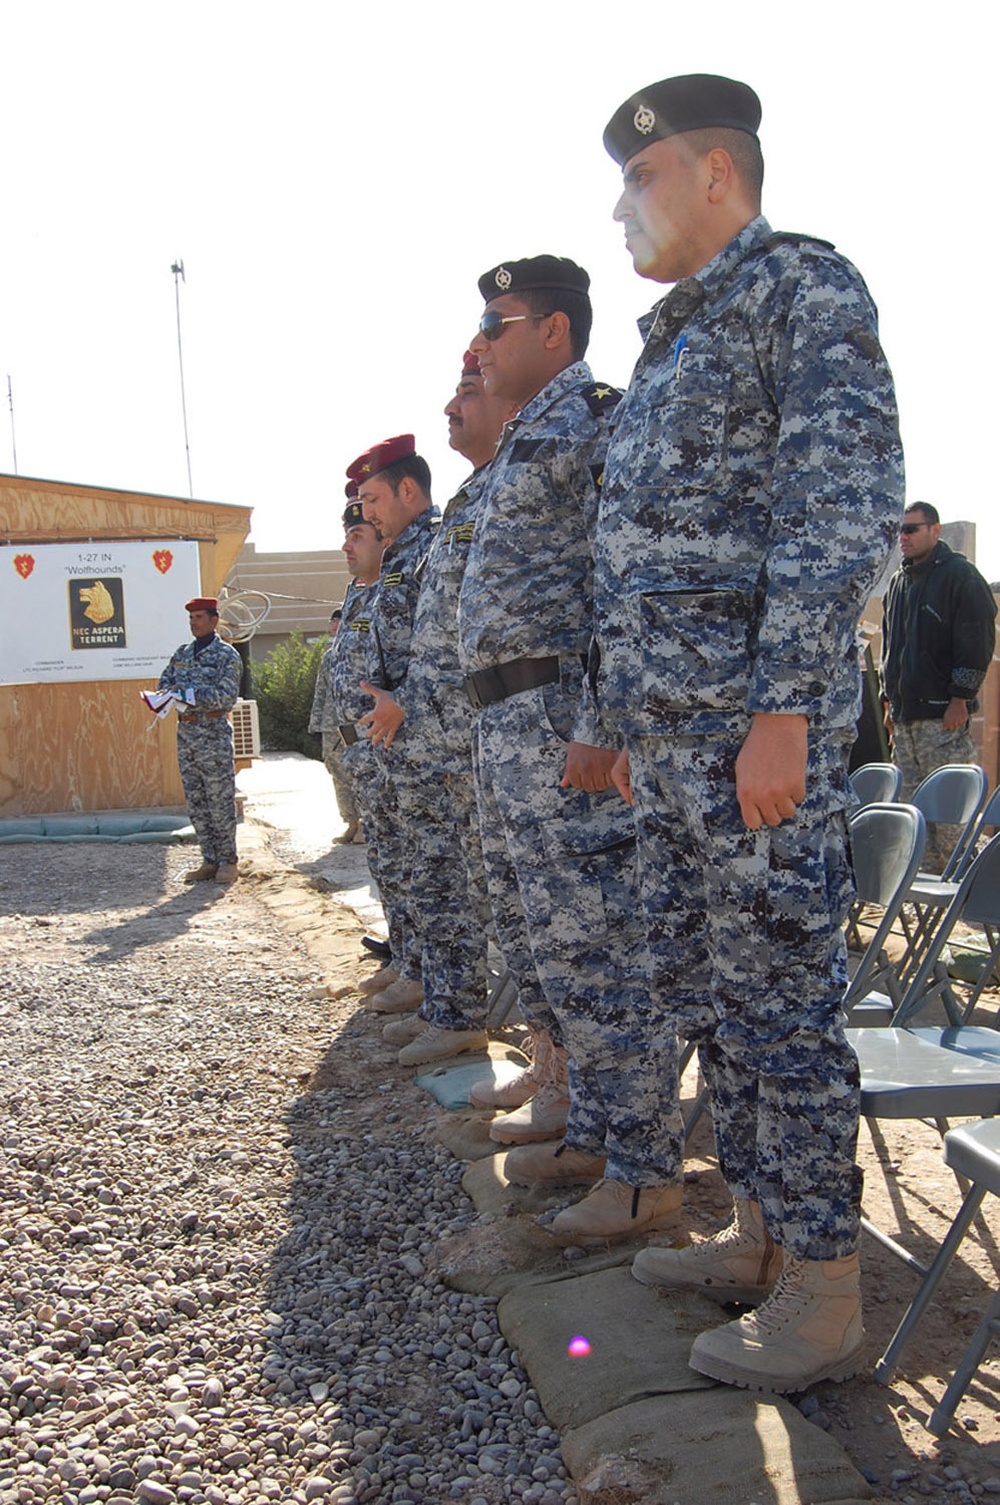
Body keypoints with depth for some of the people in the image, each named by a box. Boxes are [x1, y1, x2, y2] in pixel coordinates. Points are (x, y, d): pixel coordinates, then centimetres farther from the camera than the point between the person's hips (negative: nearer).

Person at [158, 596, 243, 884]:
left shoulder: (226, 655, -5)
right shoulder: (183, 652, 15)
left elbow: (228, 696, -14)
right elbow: (164, 681, 17)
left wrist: (190, 694, -22)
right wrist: (171, 694, -6)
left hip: (214, 734, -6)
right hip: (185, 733, 7)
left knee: (220, 801, -3)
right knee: (195, 802, 8)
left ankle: (228, 862, 4)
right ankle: (210, 860, 15)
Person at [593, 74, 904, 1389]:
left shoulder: (803, 285, -4)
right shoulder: (675, 343, 23)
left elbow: (848, 506, -16)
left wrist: (784, 713, -22)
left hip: (756, 725, -9)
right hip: (670, 731, 10)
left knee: (780, 1002, -3)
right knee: (704, 988, 14)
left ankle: (823, 1296, 11)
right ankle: (759, 1235, 28)